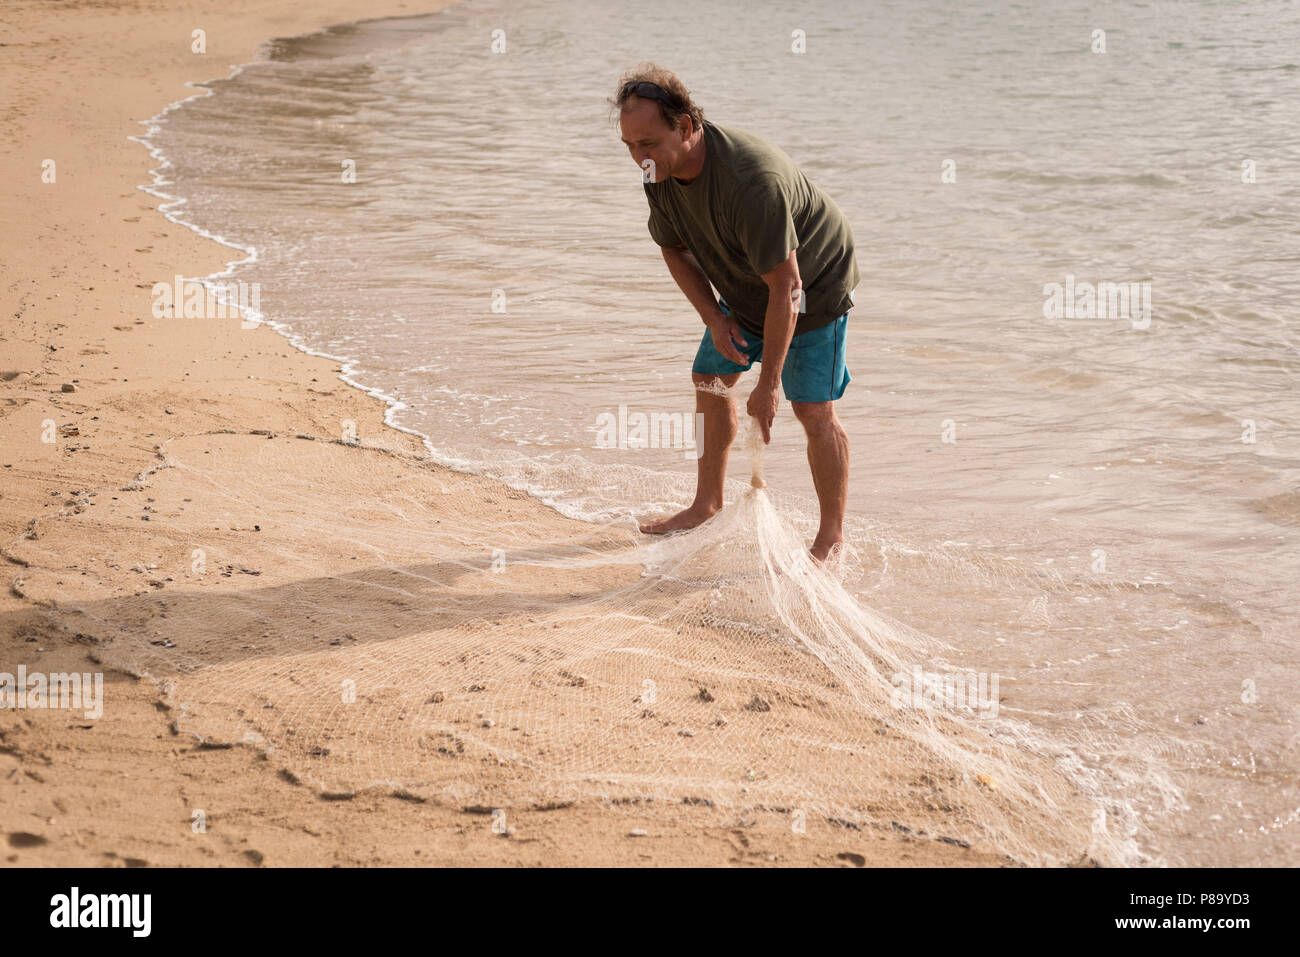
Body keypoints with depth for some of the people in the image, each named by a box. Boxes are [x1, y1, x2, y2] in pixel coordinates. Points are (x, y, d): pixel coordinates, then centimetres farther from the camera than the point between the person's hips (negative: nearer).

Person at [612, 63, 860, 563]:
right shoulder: (660, 169, -16)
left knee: (812, 408, -12)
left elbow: (785, 286, -35)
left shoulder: (750, 179, -40)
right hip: (746, 290, 8)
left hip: (814, 281, -7)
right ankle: (708, 504, 27)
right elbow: (674, 248, 3)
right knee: (710, 380, 10)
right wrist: (714, 318, -10)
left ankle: (832, 536, 2)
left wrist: (768, 384, -29)